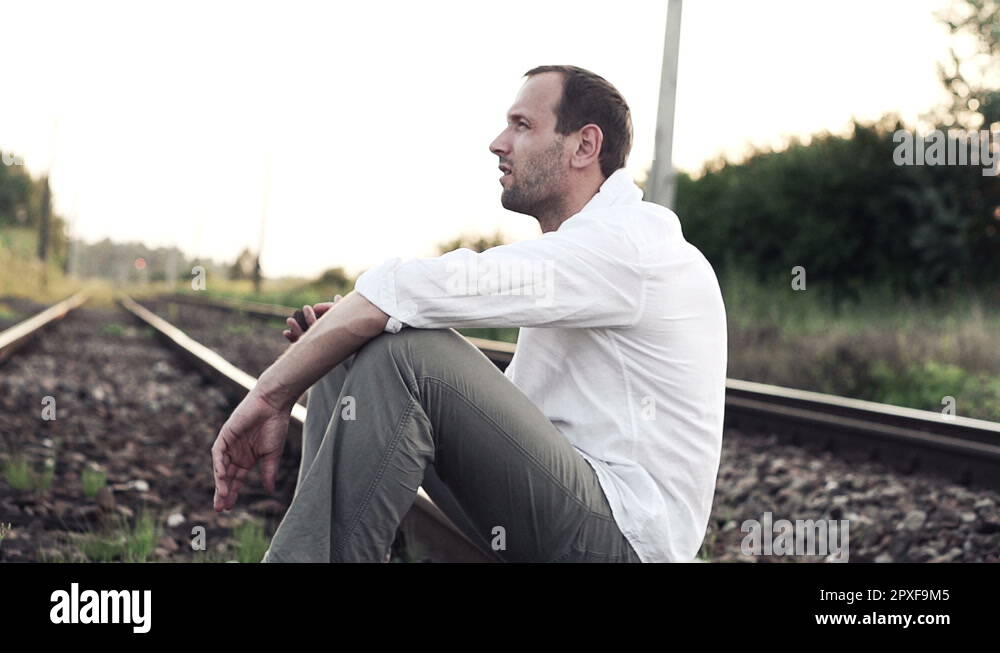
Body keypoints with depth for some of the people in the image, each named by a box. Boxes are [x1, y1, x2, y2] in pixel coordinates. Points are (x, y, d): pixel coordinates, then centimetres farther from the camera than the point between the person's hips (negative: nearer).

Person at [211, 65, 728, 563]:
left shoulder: (625, 243, -13)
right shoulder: (588, 247, 20)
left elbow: (419, 289, -23)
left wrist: (271, 392, -16)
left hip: (622, 538, -10)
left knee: (406, 351, -26)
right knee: (342, 362, 5)